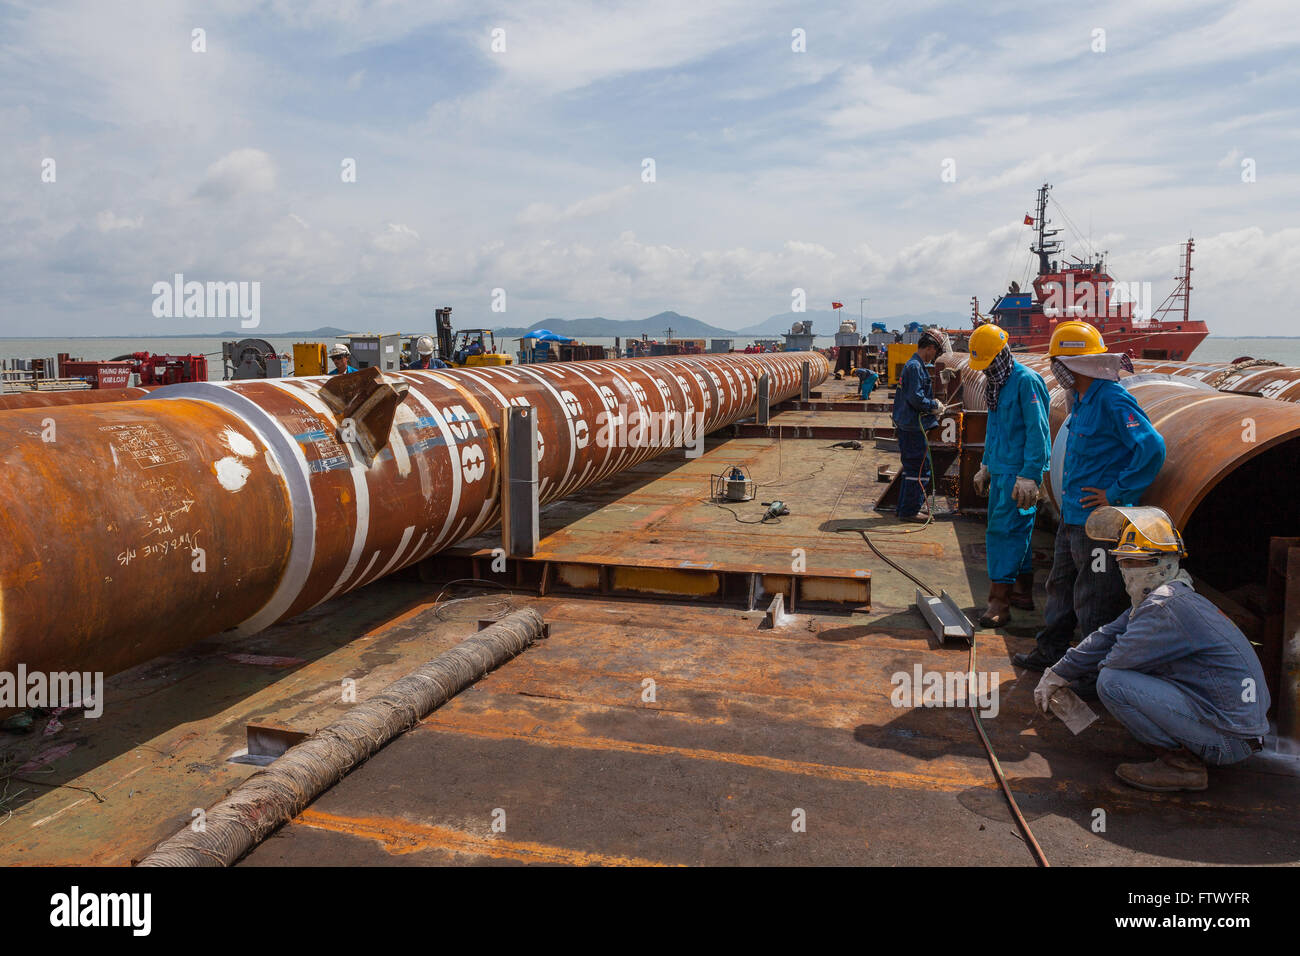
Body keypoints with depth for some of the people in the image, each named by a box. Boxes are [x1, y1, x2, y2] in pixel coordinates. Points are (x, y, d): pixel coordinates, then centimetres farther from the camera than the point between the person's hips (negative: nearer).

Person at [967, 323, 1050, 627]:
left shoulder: (1026, 380, -14)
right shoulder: (996, 384, 14)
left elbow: (1038, 432, -18)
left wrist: (1029, 476, -22)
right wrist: (985, 466, 26)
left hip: (1018, 473, -9)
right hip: (1000, 470, 9)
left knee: (1003, 531, -11)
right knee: (1016, 531, 15)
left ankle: (1000, 602, -9)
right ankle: (1022, 591, 26)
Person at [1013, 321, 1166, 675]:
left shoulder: (1112, 400, -19)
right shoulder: (1082, 400, 11)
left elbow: (1152, 448, -26)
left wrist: (1116, 493, -20)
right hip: (1072, 516, 10)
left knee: (1094, 600, 1)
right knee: (1062, 585, 20)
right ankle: (1049, 652, 35)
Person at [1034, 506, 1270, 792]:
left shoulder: (1167, 607, -21)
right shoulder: (1152, 600, 10)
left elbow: (1117, 659, -20)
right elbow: (1105, 638, 15)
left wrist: (1102, 664, 4)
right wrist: (1054, 677, 16)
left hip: (1228, 739, -10)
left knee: (1112, 681, -19)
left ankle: (1181, 762, -8)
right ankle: (1183, 750, 14)